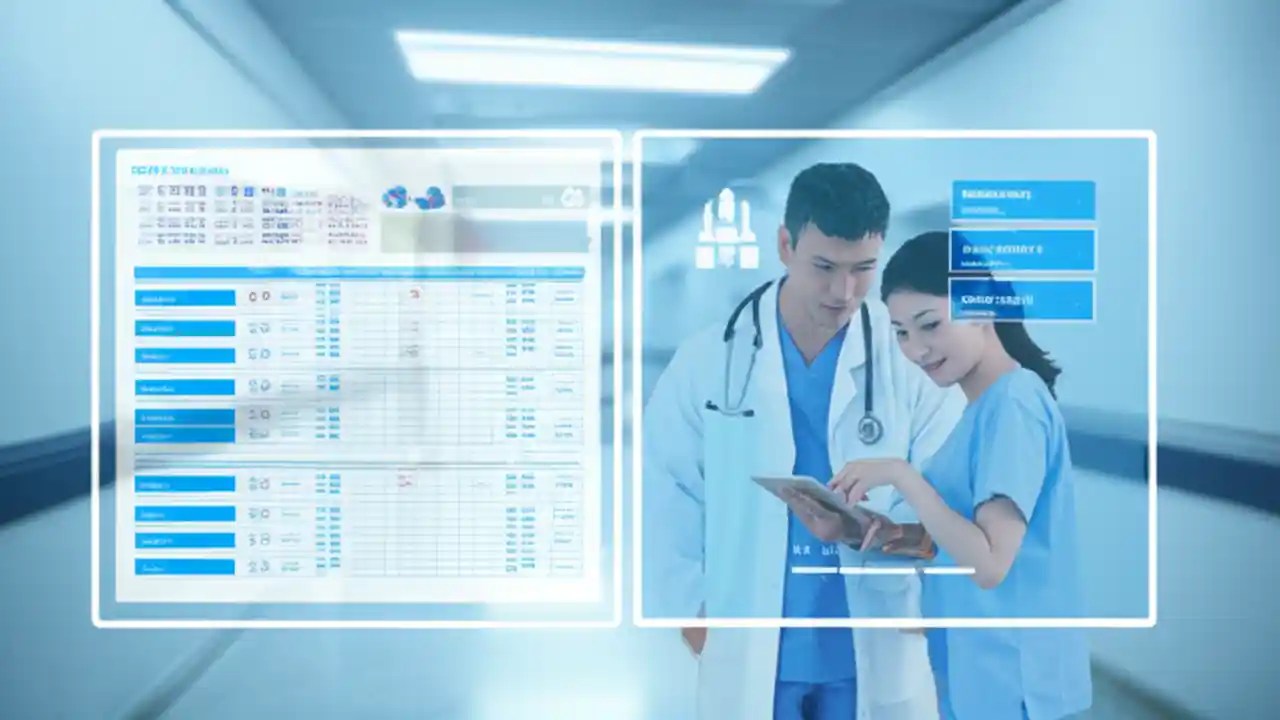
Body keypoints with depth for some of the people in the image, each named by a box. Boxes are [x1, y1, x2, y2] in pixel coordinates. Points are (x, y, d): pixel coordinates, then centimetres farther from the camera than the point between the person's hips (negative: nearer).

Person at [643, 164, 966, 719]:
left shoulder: (913, 359, -7)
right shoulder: (706, 361, -6)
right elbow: (669, 498, -1)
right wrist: (693, 613, -3)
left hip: (875, 650, 0)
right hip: (747, 650, 0)